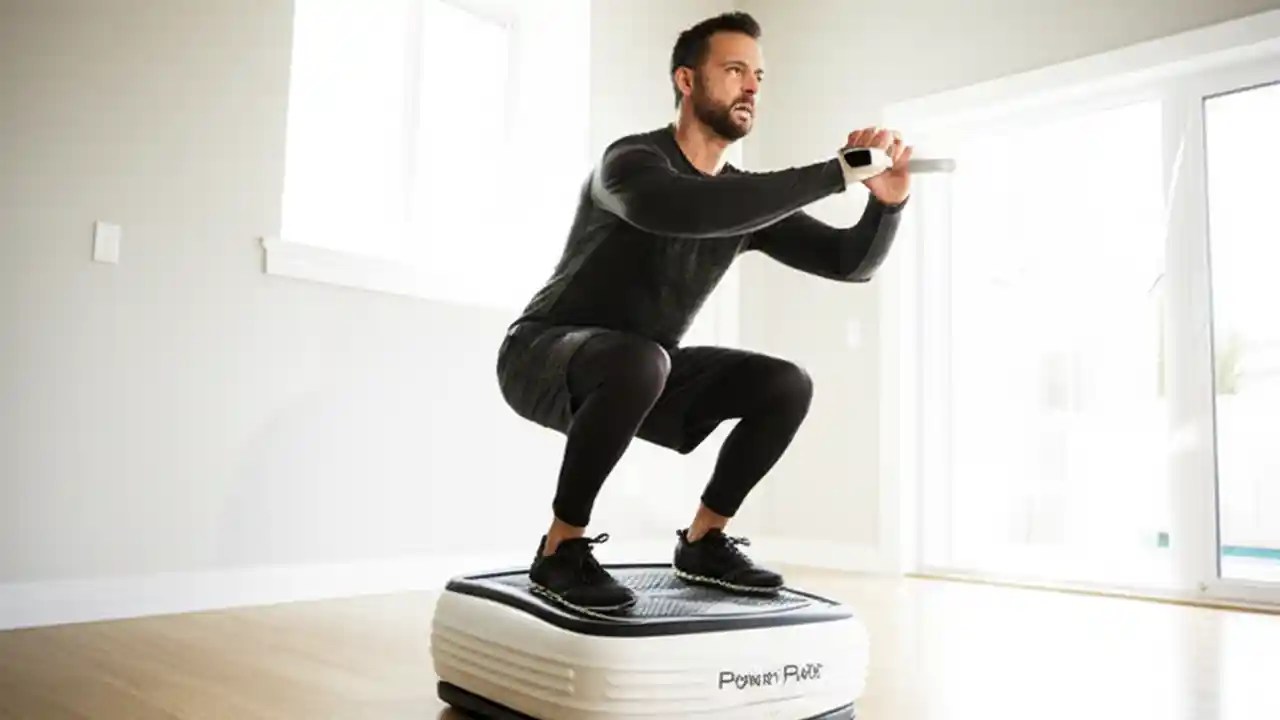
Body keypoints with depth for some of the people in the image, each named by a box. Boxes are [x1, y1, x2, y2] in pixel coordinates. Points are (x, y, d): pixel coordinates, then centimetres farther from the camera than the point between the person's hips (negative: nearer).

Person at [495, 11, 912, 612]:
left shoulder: (749, 199, 2)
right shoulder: (633, 160, -20)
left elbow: (853, 261, -2)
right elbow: (692, 210, -43)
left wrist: (887, 200, -23)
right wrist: (832, 174, -39)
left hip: (640, 372, 7)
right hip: (544, 358, -7)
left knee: (787, 385, -7)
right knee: (640, 363, -40)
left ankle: (702, 541, 4)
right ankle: (561, 550, -21)